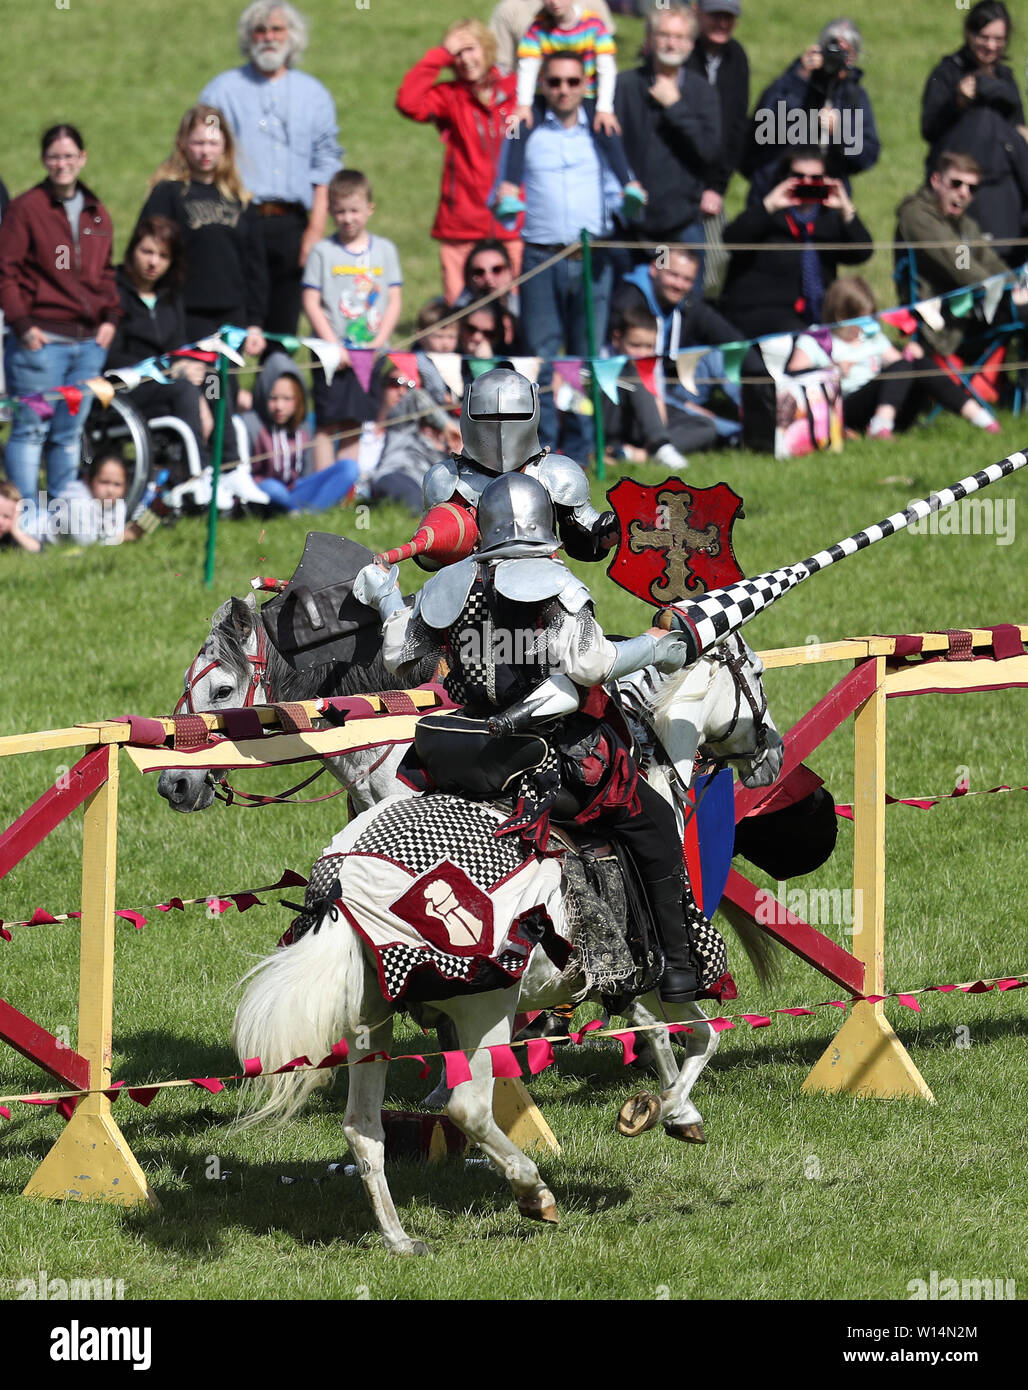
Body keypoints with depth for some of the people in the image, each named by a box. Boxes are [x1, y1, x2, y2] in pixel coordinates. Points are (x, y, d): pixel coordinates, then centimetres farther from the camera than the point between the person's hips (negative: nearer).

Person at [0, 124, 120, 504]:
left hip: (89, 341, 5)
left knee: (70, 433, 10)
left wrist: (110, 317, 9)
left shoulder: (97, 215, 14)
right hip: (41, 340, -5)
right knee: (31, 429, -5)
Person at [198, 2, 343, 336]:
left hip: (291, 223, 2)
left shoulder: (313, 94, 15)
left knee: (283, 328, 2)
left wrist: (316, 227, 1)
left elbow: (326, 166, 12)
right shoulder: (223, 90, 8)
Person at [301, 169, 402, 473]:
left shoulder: (384, 250, 7)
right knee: (328, 424, -5)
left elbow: (393, 302, 6)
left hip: (373, 353, 2)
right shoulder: (323, 252, 1)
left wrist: (378, 342, -7)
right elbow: (311, 303, -3)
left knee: (356, 423, 6)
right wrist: (333, 345, -12)